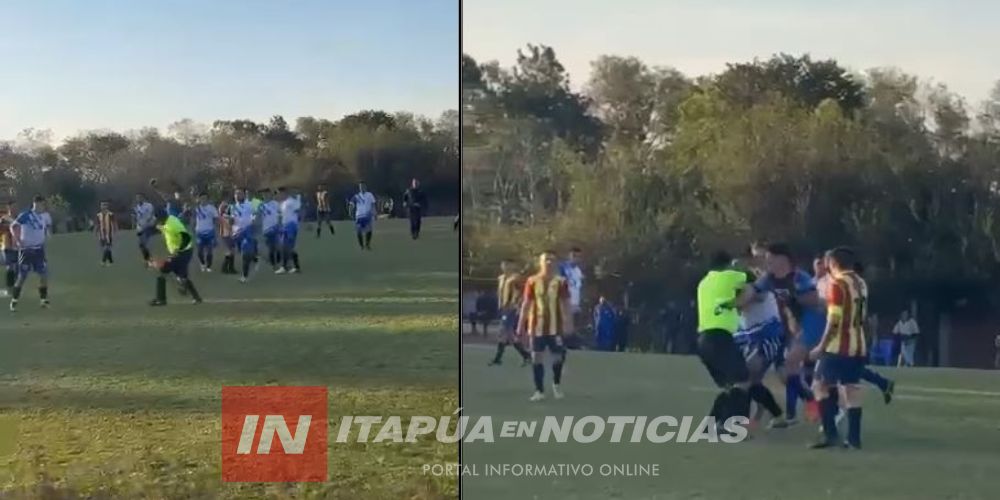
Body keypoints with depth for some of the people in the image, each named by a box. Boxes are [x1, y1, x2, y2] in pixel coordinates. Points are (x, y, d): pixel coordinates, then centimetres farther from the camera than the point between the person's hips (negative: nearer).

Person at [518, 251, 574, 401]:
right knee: (537, 357, 0)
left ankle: (556, 385, 29)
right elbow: (526, 304, 4)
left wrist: (568, 323, -8)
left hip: (556, 327, -1)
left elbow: (566, 304, -1)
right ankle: (539, 391, 8)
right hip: (536, 326, 1)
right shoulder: (532, 281, 1)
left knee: (558, 356, 4)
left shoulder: (561, 281, -1)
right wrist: (521, 324, 1)